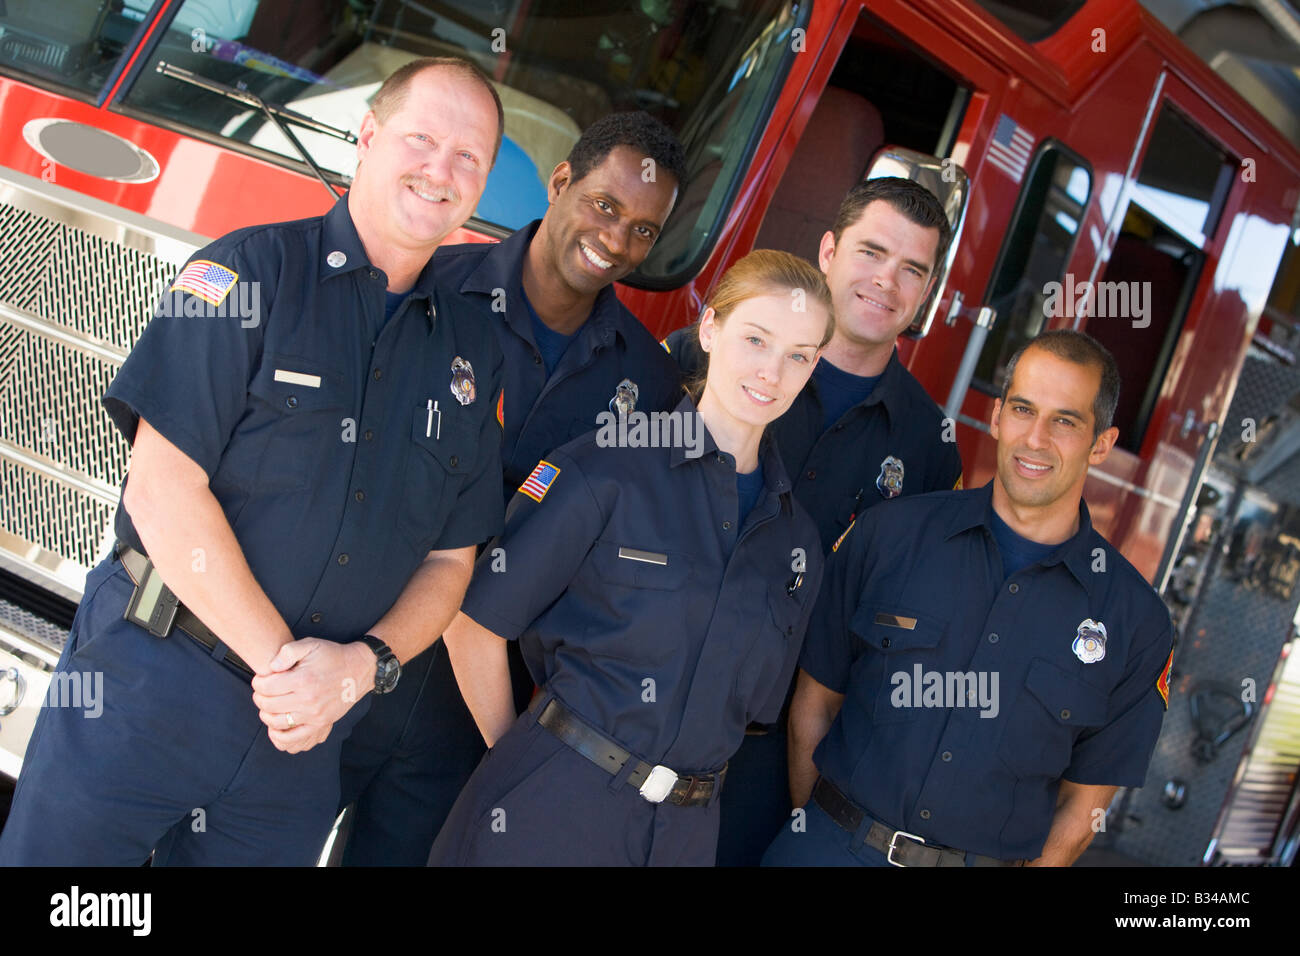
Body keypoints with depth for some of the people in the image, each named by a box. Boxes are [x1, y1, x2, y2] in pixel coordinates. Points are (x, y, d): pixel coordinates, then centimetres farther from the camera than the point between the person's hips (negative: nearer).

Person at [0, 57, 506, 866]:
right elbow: (162, 487, -14)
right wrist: (282, 659, -14)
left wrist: (362, 665, -10)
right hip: (146, 683, -3)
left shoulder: (470, 357, 7)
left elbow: (450, 560, 9)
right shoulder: (250, 271, -7)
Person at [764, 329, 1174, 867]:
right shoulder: (888, 535, -5)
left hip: (989, 858, 0)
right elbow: (814, 703, 1)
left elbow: (1082, 803, 2)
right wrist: (812, 828, -1)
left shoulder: (1134, 621, -5)